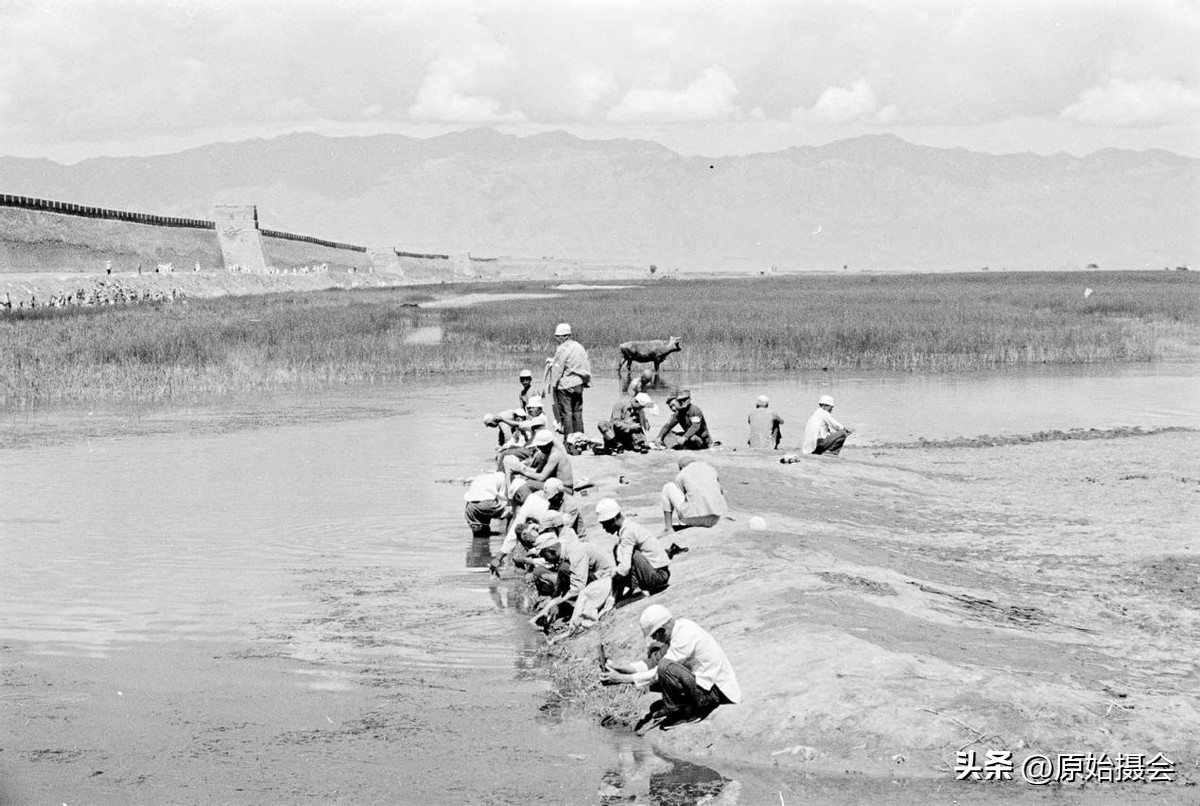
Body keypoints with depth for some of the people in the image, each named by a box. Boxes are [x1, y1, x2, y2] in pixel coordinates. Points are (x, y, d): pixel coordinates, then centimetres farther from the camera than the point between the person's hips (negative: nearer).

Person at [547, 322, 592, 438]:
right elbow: (586, 366, 16)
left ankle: (568, 438, -4)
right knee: (577, 411, 13)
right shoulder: (580, 347, 12)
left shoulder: (563, 349, -12)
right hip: (579, 384, 8)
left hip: (565, 385, -8)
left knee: (566, 412, -2)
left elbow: (557, 368, -14)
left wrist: (553, 384, -10)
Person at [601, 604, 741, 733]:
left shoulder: (685, 638, -25)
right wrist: (624, 667, -1)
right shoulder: (680, 626, 3)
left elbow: (659, 673, -21)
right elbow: (653, 662, 9)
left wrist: (623, 679, -18)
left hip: (715, 690, -10)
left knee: (665, 667, -29)